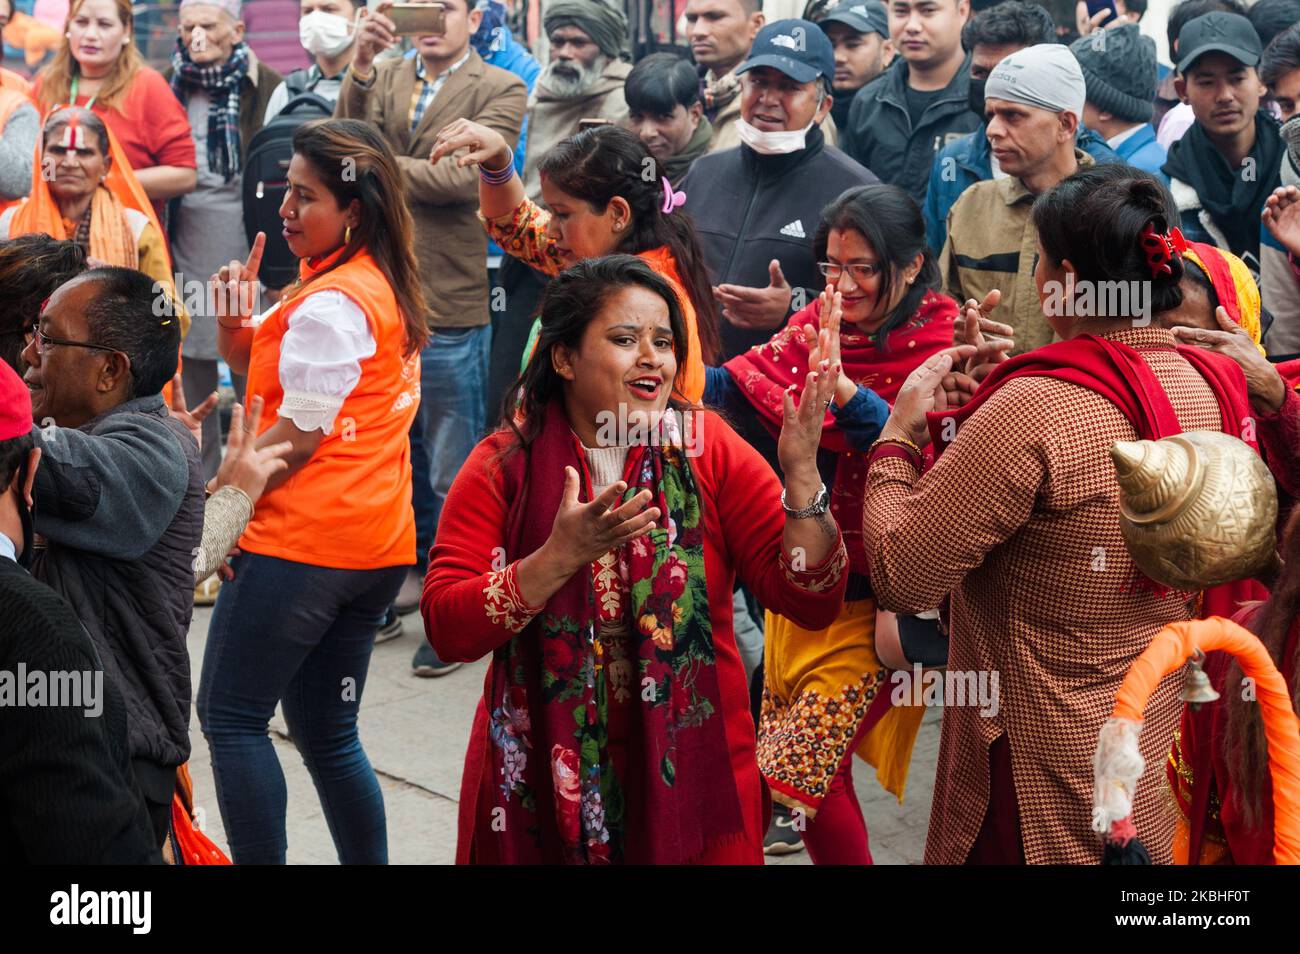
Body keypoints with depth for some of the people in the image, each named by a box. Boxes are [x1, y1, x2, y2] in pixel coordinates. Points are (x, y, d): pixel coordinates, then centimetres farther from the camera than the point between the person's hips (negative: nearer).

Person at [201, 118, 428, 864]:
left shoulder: (330, 304, -14)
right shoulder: (388, 289, 13)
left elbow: (297, 438, -16)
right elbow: (278, 374, 16)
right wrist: (240, 323, -1)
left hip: (304, 543, -9)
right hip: (378, 544, 9)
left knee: (230, 717, -1)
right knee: (328, 733, 15)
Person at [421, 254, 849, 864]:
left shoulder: (707, 449, -4)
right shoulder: (505, 466, -5)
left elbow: (811, 603, -9)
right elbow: (447, 629, -15)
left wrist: (801, 476, -22)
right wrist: (563, 555, -26)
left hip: (692, 772, 0)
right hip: (543, 774, 0)